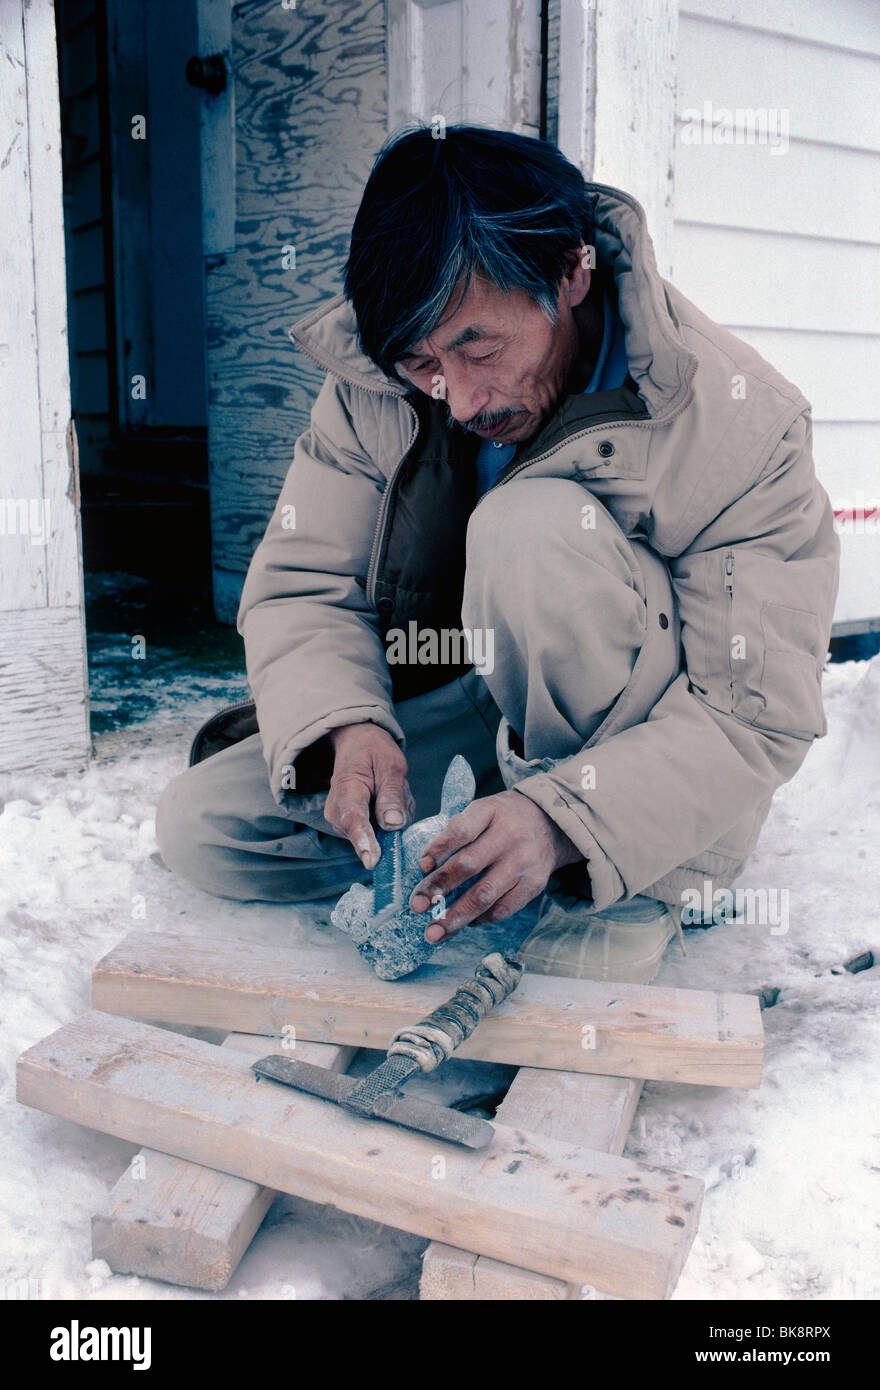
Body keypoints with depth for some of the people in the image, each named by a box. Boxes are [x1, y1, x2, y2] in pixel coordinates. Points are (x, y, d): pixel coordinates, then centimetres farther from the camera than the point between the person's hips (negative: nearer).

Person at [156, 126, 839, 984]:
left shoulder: (741, 426, -23)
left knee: (535, 526, -34)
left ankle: (641, 876, -18)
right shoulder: (376, 381, -11)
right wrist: (344, 726, -31)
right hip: (465, 715, 4)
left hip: (656, 746, -3)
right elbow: (299, 585, -9)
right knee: (200, 829, -13)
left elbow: (757, 714, -24)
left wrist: (565, 817, -40)